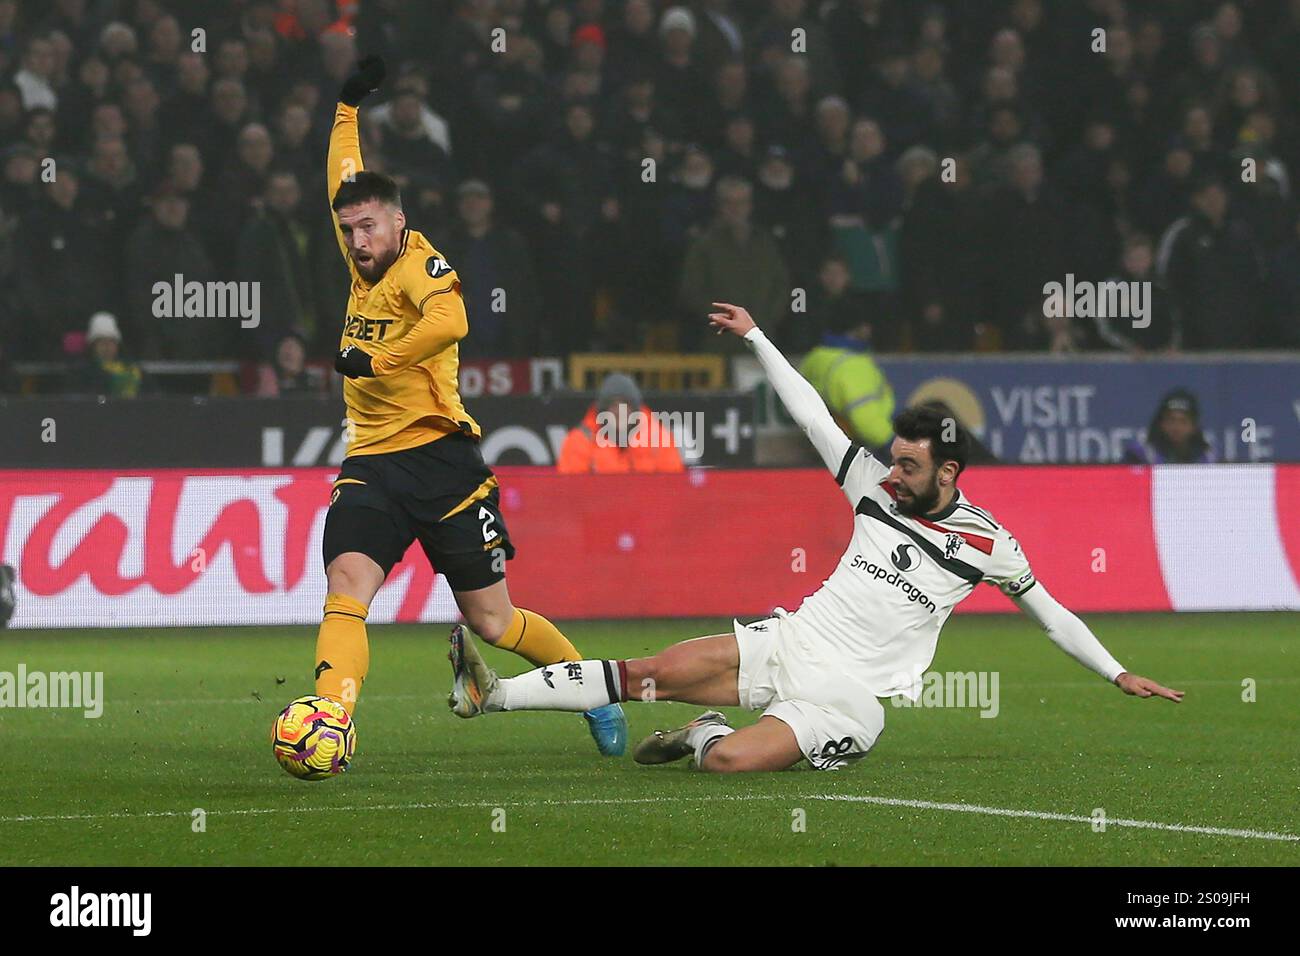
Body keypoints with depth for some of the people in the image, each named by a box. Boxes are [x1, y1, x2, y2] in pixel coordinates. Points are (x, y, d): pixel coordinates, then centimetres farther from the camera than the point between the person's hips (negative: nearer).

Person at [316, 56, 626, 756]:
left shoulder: (419, 264, -7)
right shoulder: (365, 264, 13)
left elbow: (448, 321, -31)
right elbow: (345, 185, 31)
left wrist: (374, 360, -24)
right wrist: (348, 106, 35)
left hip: (440, 461, -6)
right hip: (370, 466, 6)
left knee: (492, 621, 4)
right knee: (345, 589, -21)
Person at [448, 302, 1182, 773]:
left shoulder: (986, 543, -3)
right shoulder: (880, 492, 6)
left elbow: (1048, 611, 9)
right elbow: (811, 413, 9)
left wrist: (1118, 673, 9)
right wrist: (756, 337, 9)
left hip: (848, 693, -5)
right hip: (792, 643, 5)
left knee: (730, 761, -29)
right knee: (654, 672, -11)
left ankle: (705, 736, 5)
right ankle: (492, 695, -6)